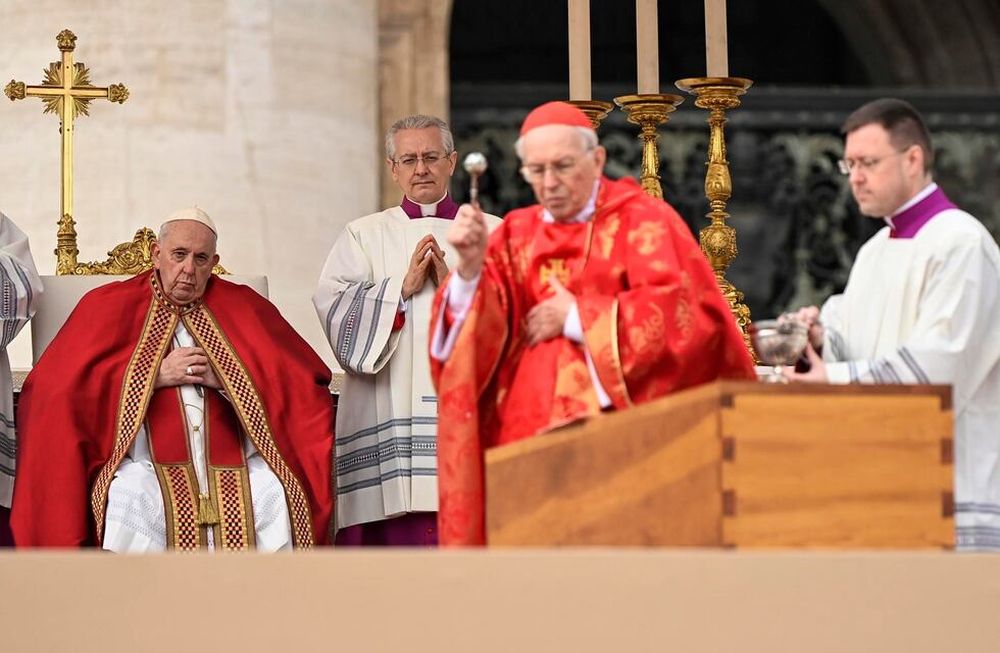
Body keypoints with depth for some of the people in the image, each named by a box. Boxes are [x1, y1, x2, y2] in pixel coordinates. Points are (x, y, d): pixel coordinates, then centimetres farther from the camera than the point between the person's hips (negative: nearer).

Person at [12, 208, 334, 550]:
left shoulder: (243, 308, 16)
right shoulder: (110, 307, 11)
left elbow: (301, 381, 8)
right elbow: (59, 384, -1)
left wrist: (225, 379, -6)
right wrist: (156, 375, -6)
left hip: (233, 461, 2)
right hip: (145, 461, -2)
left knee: (276, 496, -29)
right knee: (129, 500, -35)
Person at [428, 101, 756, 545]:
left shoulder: (641, 222, 4)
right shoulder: (516, 235, 14)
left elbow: (680, 313, -11)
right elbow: (474, 337, 4)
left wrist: (575, 317, -7)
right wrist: (471, 267, -15)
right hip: (529, 436, 3)